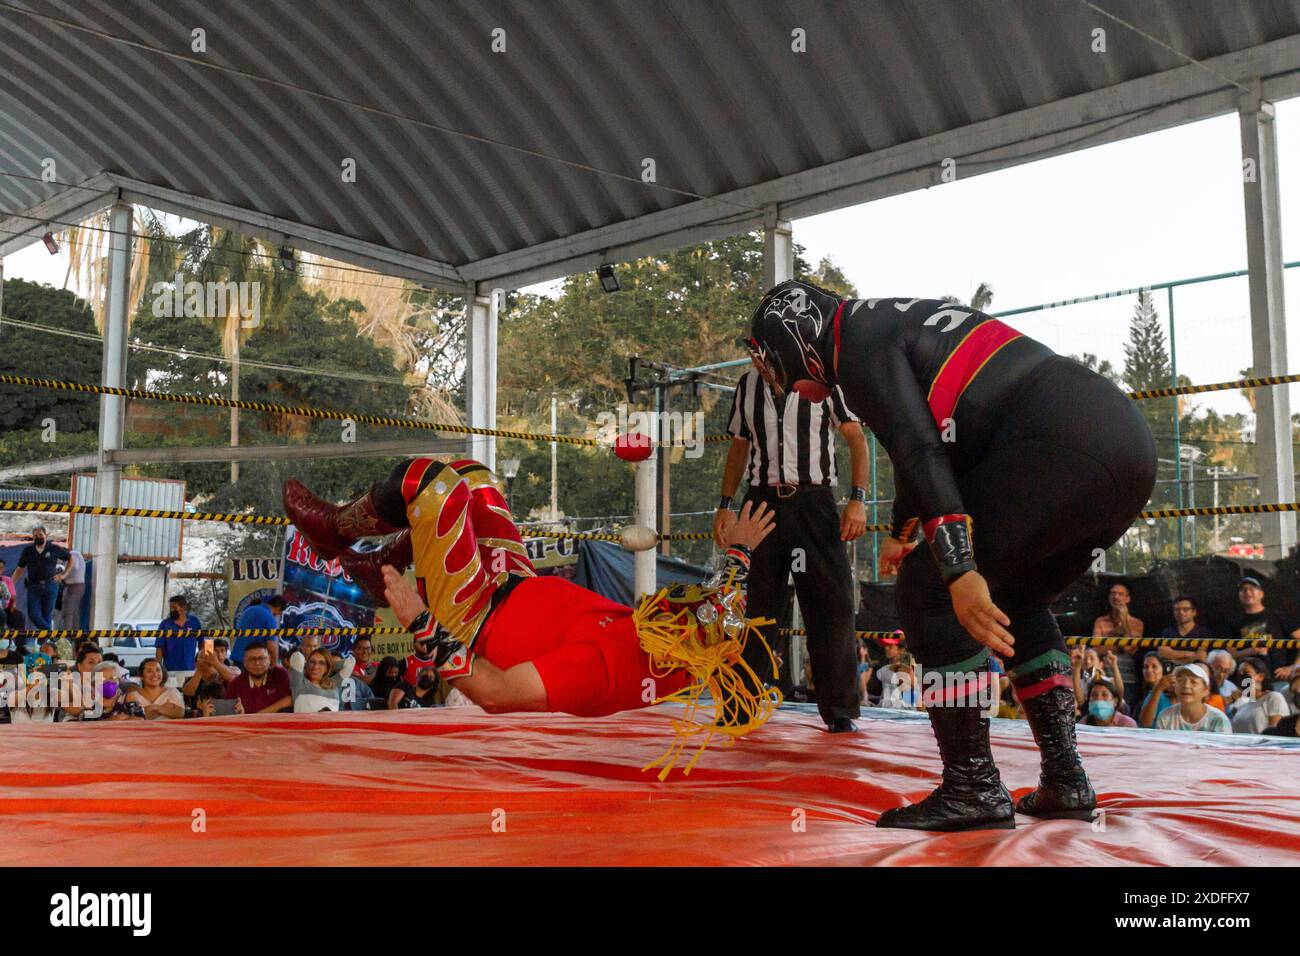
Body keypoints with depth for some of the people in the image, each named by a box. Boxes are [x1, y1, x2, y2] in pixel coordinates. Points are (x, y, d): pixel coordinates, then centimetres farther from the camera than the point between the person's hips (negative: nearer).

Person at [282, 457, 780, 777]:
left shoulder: (598, 665, -41)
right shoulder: (678, 666, -19)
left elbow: (493, 693, -38)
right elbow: (725, 601, 5)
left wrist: (421, 624, -37)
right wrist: (739, 551, 18)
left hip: (471, 624, -7)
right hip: (524, 588, 7)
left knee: (428, 479, -11)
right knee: (470, 475, 14)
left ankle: (332, 530, 22)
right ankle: (382, 565, 31)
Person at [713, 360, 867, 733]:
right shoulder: (747, 385, 14)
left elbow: (856, 440, 0)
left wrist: (857, 500, -11)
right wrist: (725, 505, 12)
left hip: (813, 501, -3)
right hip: (763, 503, 3)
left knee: (831, 603, -5)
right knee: (760, 606, 6)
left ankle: (840, 712, 2)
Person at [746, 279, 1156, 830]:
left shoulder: (859, 343, -1)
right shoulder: (894, 323, 29)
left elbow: (920, 451, -16)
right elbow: (923, 442, 43)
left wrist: (960, 570, -23)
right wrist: (902, 532, 55)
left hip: (1063, 449, -10)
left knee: (929, 591, -3)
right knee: (1014, 602, 24)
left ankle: (973, 789, -1)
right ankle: (1064, 784, 19)